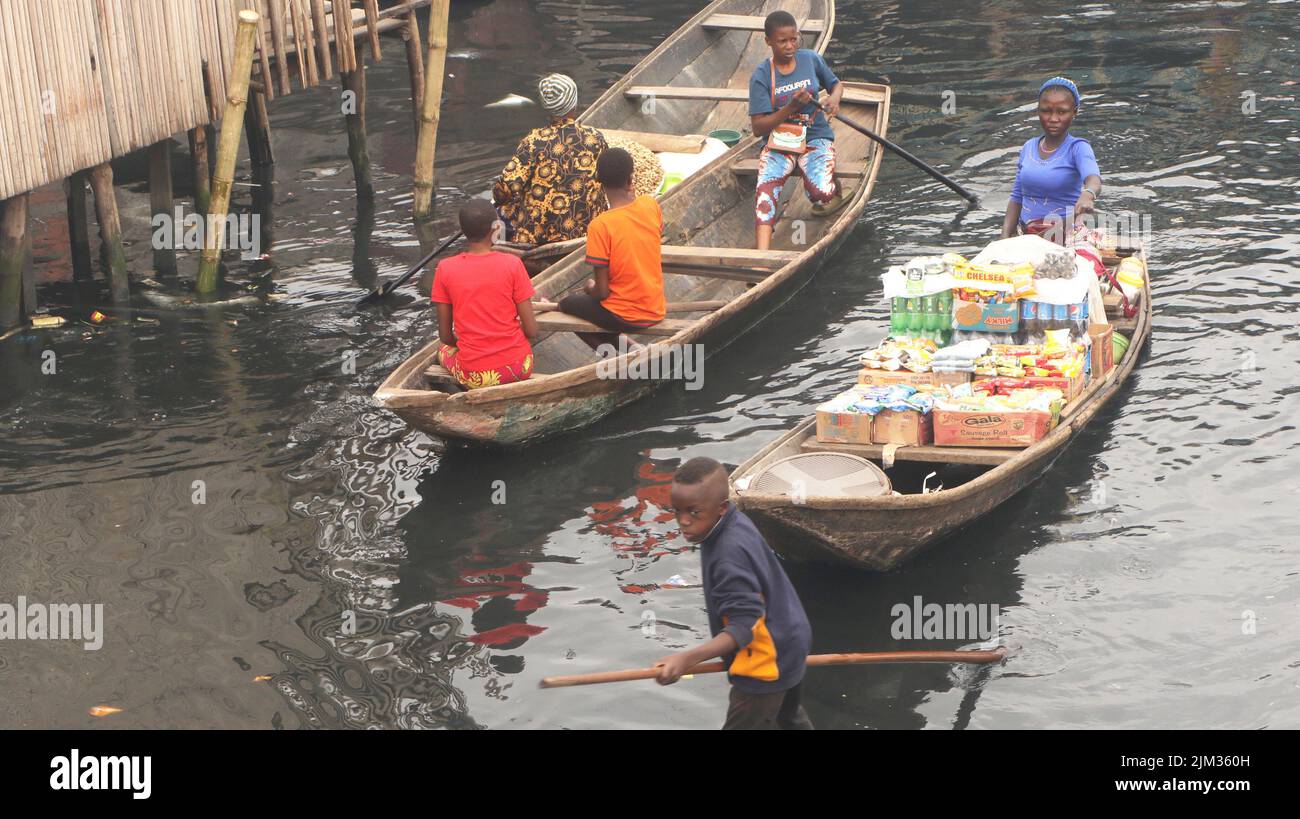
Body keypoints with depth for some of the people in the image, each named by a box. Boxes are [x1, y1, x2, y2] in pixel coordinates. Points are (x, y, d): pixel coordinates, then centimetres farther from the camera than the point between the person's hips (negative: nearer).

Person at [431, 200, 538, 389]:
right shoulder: (512, 264, -10)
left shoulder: (445, 269, -7)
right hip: (518, 367, 1)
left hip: (474, 376, -1)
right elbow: (532, 331, -7)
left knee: (444, 350, 32)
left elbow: (445, 336, -1)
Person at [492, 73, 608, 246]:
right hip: (588, 226, 3)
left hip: (539, 232, -3)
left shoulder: (535, 141, -19)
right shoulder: (595, 138, -9)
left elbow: (507, 187, -21)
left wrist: (497, 195, 3)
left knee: (502, 206, 24)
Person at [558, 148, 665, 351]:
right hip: (656, 311, 6)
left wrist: (590, 289, 4)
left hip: (624, 316, -6)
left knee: (567, 304, 23)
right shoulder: (651, 205, -9)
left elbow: (602, 292, -19)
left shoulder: (600, 226, -23)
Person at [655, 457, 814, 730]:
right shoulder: (737, 523, -5)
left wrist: (687, 659, -48)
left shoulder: (729, 556, -34)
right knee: (790, 716, 32)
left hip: (767, 664, -10)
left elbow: (744, 626, -36)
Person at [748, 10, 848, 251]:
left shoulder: (811, 60, 0)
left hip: (815, 138, 1)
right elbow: (758, 127, -10)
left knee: (821, 195, -27)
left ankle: (835, 188, 13)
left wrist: (835, 98, -5)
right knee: (765, 189, -31)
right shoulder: (761, 77, -7)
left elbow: (836, 84, 20)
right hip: (779, 144, -1)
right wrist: (791, 107, -23)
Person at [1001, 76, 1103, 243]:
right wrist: (1005, 238, 3)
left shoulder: (1077, 148, -5)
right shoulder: (1028, 148, 10)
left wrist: (1087, 194, -48)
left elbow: (1093, 178, -25)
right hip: (1025, 237, 4)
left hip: (1064, 240, -4)